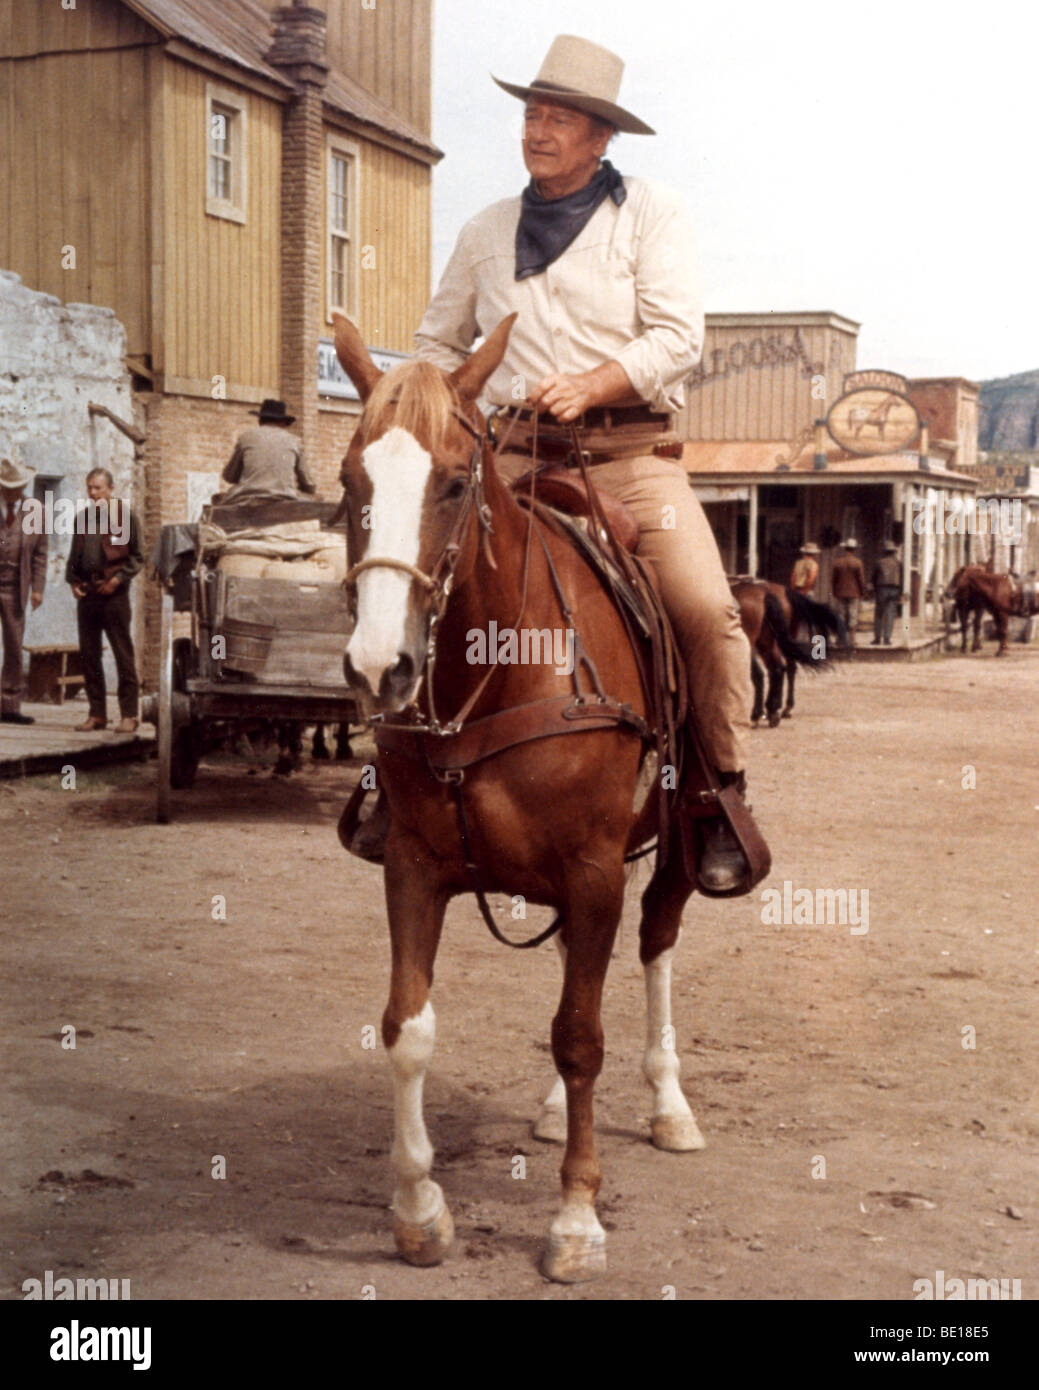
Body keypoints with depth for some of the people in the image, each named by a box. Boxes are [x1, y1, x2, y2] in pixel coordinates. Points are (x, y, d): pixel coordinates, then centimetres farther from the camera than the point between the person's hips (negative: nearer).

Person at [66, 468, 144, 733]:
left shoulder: (124, 515, 0)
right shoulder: (84, 518, 15)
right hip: (86, 592, 5)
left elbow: (137, 557, 0)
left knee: (123, 654, -4)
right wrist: (73, 580, 5)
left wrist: (118, 579, -12)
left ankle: (128, 715, -1)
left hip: (113, 592, -5)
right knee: (89, 654, 5)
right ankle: (96, 713, 11)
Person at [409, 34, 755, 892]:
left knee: (705, 606, -22)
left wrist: (591, 384, -21)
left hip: (631, 448, -3)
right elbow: (440, 343, 26)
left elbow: (678, 338, -5)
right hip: (517, 452, 3)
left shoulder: (652, 216, 6)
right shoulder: (487, 233, 18)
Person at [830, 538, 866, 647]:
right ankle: (851, 640, -2)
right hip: (854, 594, -2)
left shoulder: (837, 561, 0)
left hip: (840, 594, 2)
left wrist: (834, 593, 14)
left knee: (841, 617, 8)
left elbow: (832, 579, 4)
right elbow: (862, 580, -5)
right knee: (853, 617, 0)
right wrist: (862, 594, 5)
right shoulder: (857, 562, -8)